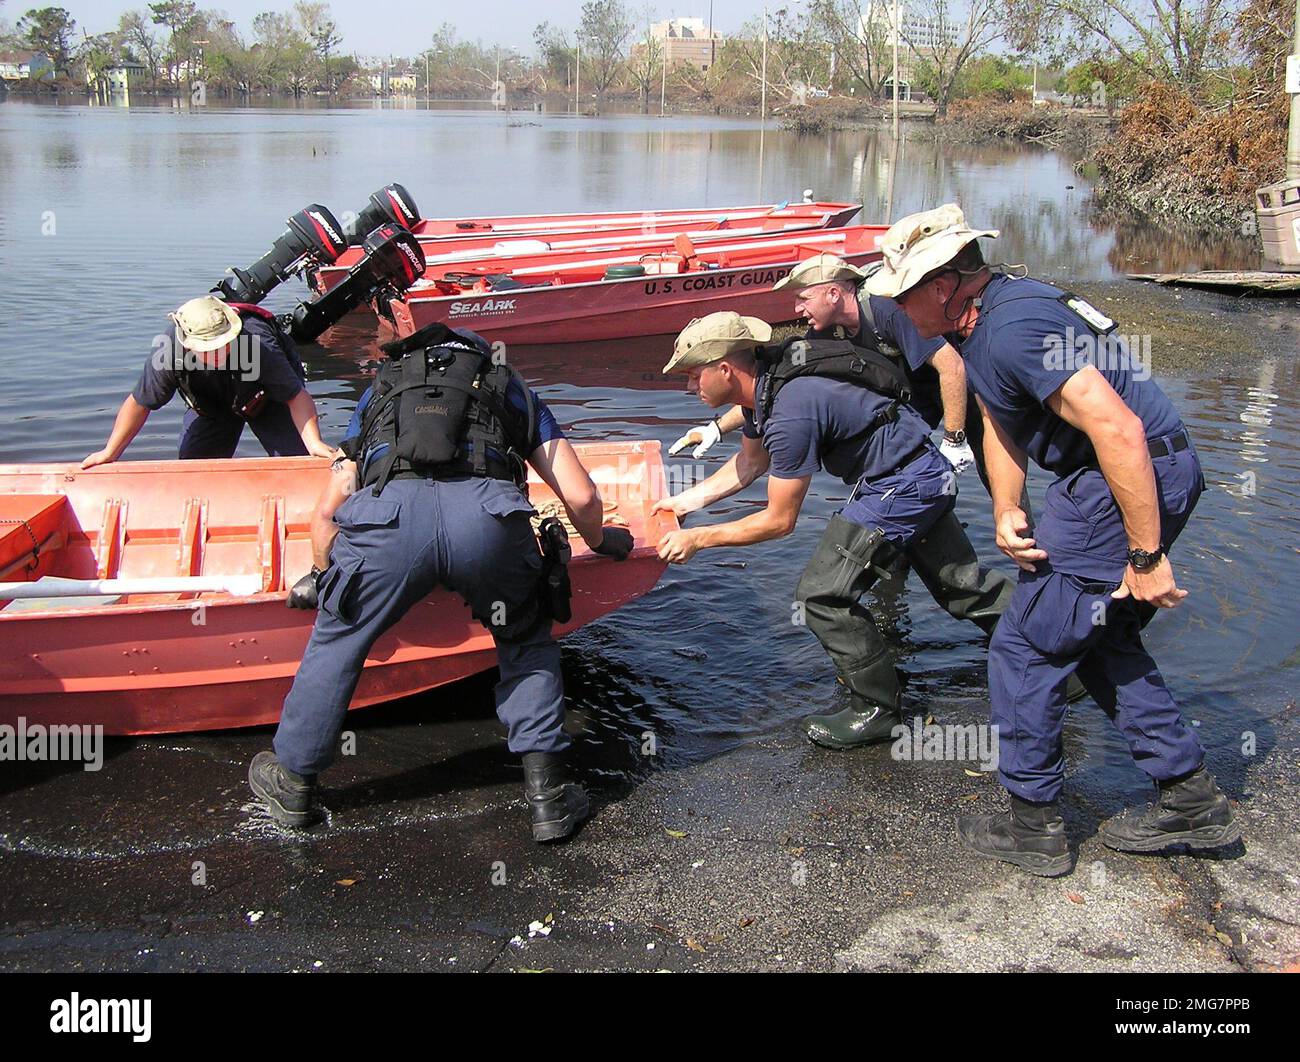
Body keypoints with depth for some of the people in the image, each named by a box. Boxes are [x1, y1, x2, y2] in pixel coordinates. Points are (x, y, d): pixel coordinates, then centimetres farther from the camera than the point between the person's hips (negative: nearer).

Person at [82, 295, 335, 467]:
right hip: (209, 404, 3)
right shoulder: (169, 353, -35)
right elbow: (139, 403, -19)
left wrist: (313, 442, -47)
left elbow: (296, 396, -33)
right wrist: (109, 453, -15)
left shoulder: (260, 344, -43)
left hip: (266, 399, -2)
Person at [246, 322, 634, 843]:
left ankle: (293, 781, 38)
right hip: (488, 514, 0)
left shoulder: (381, 390, 39)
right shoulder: (513, 391, 36)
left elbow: (328, 509, 32)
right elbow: (581, 496, 26)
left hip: (387, 513, 1)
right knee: (526, 642, 25)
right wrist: (600, 541, 47)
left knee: (338, 638, 24)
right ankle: (547, 791, 21)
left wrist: (322, 575, 50)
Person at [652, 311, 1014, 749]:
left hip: (900, 488, -10)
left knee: (822, 596, -7)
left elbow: (779, 520, -22)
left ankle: (877, 711, 8)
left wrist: (697, 539, -16)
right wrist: (688, 499, 12)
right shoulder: (763, 380, -3)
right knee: (959, 581, 22)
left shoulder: (791, 412, -31)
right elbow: (750, 462, 16)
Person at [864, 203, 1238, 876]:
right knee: (1100, 639, 22)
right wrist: (1005, 511, 0)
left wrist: (1145, 557, -25)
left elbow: (1119, 428, -30)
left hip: (1132, 484, -11)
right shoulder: (989, 312, 10)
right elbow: (1000, 421, 17)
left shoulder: (1011, 330, -24)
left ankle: (1033, 826, 13)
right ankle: (1191, 800, 27)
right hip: (1163, 474, 11)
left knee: (1025, 648, 0)